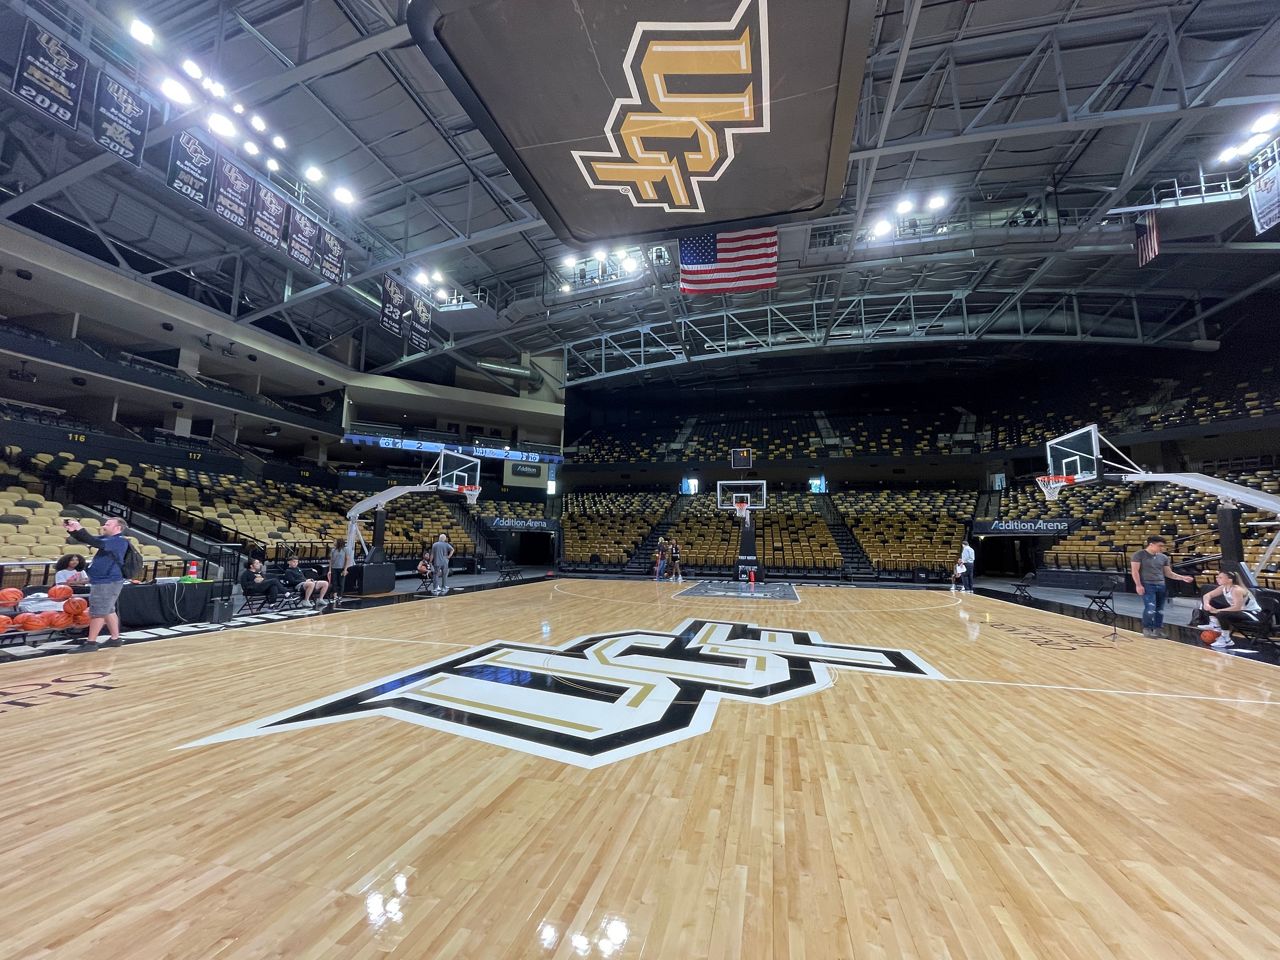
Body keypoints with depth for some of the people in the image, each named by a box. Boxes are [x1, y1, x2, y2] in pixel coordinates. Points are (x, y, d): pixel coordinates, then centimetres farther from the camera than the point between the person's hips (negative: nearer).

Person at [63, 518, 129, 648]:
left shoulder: (120, 541, -17)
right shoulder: (108, 539, 13)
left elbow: (97, 543, -29)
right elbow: (86, 539, 11)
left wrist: (80, 529, -25)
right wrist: (72, 530, -7)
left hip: (108, 583, -10)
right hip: (103, 582, 10)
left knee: (97, 613, -3)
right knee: (108, 611, 15)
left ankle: (91, 642, 6)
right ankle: (115, 639, 22)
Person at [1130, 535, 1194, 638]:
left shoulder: (1163, 557, 12)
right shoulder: (1139, 555, -5)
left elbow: (1169, 573, 17)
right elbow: (1134, 571, -9)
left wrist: (1183, 578, 2)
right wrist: (1138, 585, -15)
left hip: (1161, 585, 6)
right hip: (1147, 585, -6)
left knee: (1160, 609, 8)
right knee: (1150, 608, -12)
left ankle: (1157, 629, 18)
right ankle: (1147, 629, 0)